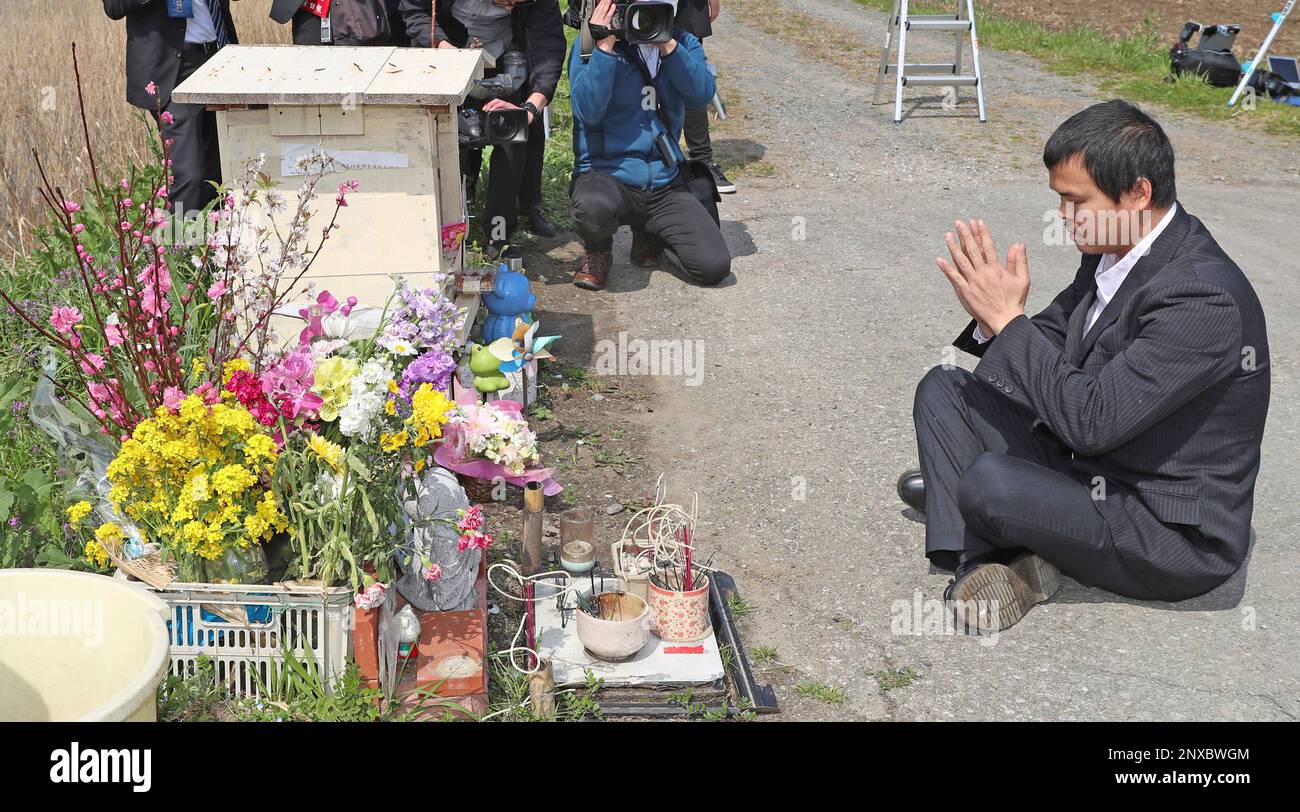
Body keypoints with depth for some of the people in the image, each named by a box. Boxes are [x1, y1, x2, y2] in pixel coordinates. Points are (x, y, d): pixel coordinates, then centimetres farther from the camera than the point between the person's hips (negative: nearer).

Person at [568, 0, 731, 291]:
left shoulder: (681, 41, 8)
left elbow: (703, 94, -9)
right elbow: (588, 111, -16)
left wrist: (667, 46, -20)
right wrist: (605, 47, -21)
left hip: (665, 182, 3)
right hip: (607, 173, -3)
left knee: (715, 266, -13)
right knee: (594, 208, -40)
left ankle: (649, 237, 20)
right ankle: (598, 251, 0)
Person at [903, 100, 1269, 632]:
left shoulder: (1203, 296, -27)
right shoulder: (1116, 249, 1)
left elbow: (1090, 421, -31)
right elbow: (1049, 347, 9)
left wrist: (1008, 318, -26)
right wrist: (991, 315, -13)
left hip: (1177, 538, -9)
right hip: (1091, 467, 9)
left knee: (988, 485, -33)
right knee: (942, 388, 4)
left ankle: (1019, 565, 1)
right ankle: (979, 564, -6)